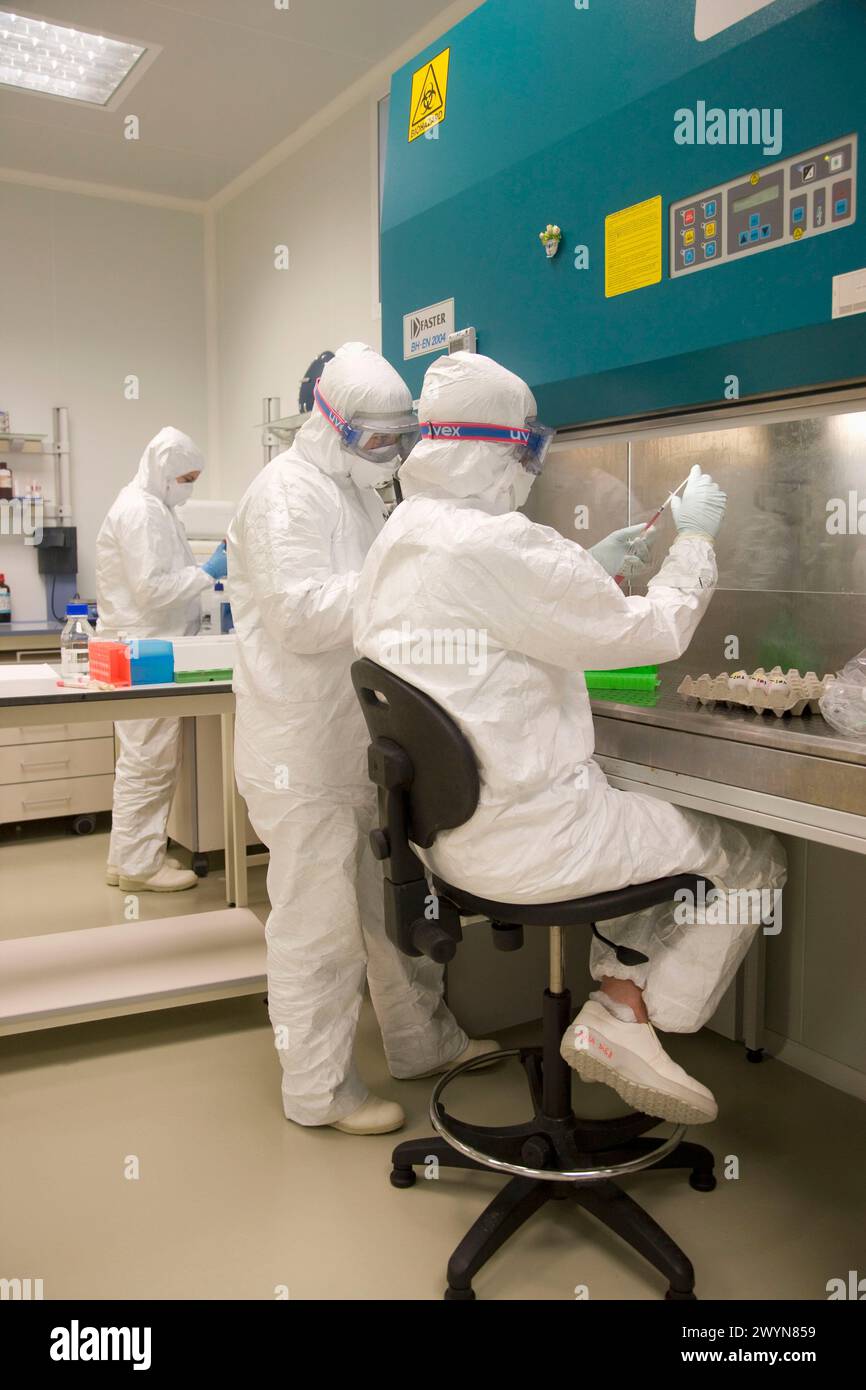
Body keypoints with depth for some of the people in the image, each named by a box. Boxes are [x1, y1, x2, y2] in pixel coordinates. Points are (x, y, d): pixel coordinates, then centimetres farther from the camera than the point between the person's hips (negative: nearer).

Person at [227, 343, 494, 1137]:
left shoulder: (358, 493, 17)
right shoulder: (287, 493, -14)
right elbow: (302, 616, -24)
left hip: (365, 740, 9)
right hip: (304, 751, -9)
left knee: (394, 901, 19)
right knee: (319, 922, 1)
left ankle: (421, 1040, 36)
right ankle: (318, 1088, 18)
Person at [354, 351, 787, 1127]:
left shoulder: (400, 539, 5)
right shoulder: (497, 545, -24)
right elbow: (656, 631, -15)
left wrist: (589, 567, 19)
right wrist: (695, 536, 2)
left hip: (449, 824, 10)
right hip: (523, 839, -9)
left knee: (659, 821, 28)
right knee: (756, 859, 8)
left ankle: (616, 995, 18)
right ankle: (634, 1023, 11)